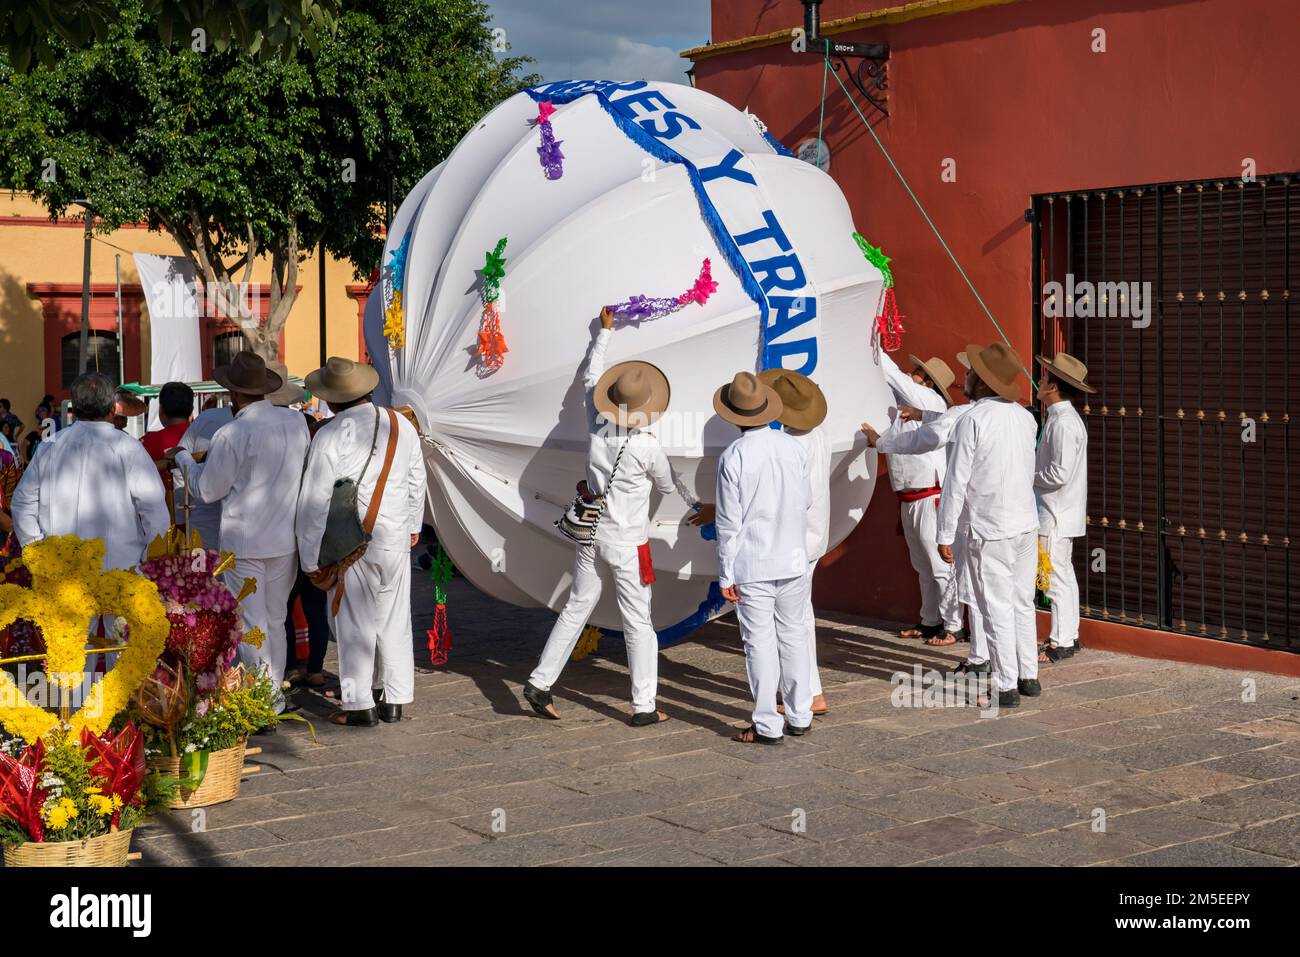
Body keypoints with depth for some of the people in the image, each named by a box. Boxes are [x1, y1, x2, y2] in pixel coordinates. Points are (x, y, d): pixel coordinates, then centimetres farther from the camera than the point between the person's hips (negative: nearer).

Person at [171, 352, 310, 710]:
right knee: (275, 620, 17)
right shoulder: (296, 422, -1)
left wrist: (183, 458, 8)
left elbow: (207, 490, -8)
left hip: (244, 542, -5)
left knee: (252, 625, 2)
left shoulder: (232, 435, -18)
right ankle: (275, 695, 24)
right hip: (286, 539, 6)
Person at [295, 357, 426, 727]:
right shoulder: (402, 426, 3)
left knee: (354, 624, 4)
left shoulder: (329, 437, -13)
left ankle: (359, 706, 9)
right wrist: (413, 525, 29)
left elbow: (314, 502, -11)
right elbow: (417, 482, 15)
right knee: (394, 621, 13)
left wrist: (311, 558, -4)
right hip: (397, 540, 5)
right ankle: (394, 699, 20)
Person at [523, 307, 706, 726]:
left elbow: (591, 377, 13)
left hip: (591, 533, 5)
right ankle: (644, 707, 5)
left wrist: (605, 331, 25)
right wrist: (698, 507, 23)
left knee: (577, 606, 16)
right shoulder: (648, 446, -16)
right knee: (638, 622, 2)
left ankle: (540, 682, 15)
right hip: (627, 541, -5)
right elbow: (668, 485, 3)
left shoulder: (598, 426, -4)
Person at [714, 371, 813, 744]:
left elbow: (729, 522, -11)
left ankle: (767, 725, 4)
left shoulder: (733, 458, -13)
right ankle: (799, 716, 21)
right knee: (793, 636, 14)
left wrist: (725, 574, -4)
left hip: (752, 566, -4)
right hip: (793, 560, 4)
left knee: (760, 643, 1)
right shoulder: (794, 448, -2)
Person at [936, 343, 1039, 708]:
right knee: (1023, 604, 15)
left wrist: (945, 534, -9)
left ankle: (1007, 686, 3)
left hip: (990, 531, -7)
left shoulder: (973, 419, -14)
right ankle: (1029, 677, 22)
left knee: (998, 610, 0)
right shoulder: (1024, 416, 5)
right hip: (1027, 524, 7)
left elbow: (957, 481, -15)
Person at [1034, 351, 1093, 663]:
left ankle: (1061, 643, -1)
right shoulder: (1060, 417, 12)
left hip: (1057, 515, -10)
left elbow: (1060, 473, -24)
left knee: (1056, 577, -6)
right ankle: (1069, 634, 24)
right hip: (1059, 512, 10)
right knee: (1064, 575, 16)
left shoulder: (1063, 423, -20)